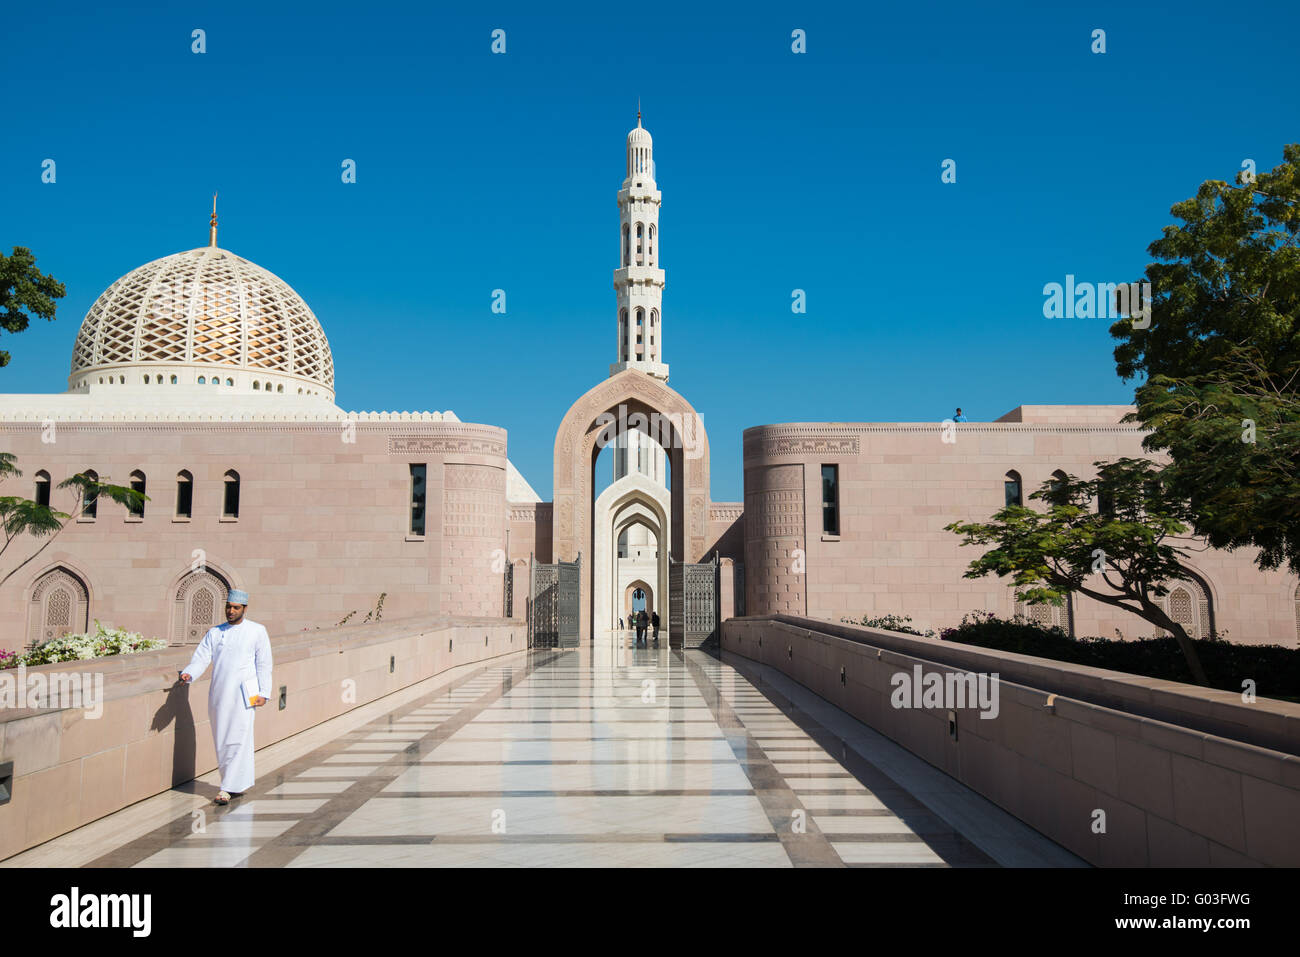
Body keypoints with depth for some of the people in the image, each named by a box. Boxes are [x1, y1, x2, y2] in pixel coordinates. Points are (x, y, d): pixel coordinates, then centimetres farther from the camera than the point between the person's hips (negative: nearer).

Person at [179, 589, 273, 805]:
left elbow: (264, 664, 3)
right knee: (221, 742, 6)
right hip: (218, 694, 4)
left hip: (242, 695, -4)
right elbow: (201, 658, 5)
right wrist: (189, 674, -16)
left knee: (238, 740, -10)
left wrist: (263, 693, -3)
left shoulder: (257, 631, 4)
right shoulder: (214, 632, 13)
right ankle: (239, 785, 18)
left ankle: (228, 788, -6)